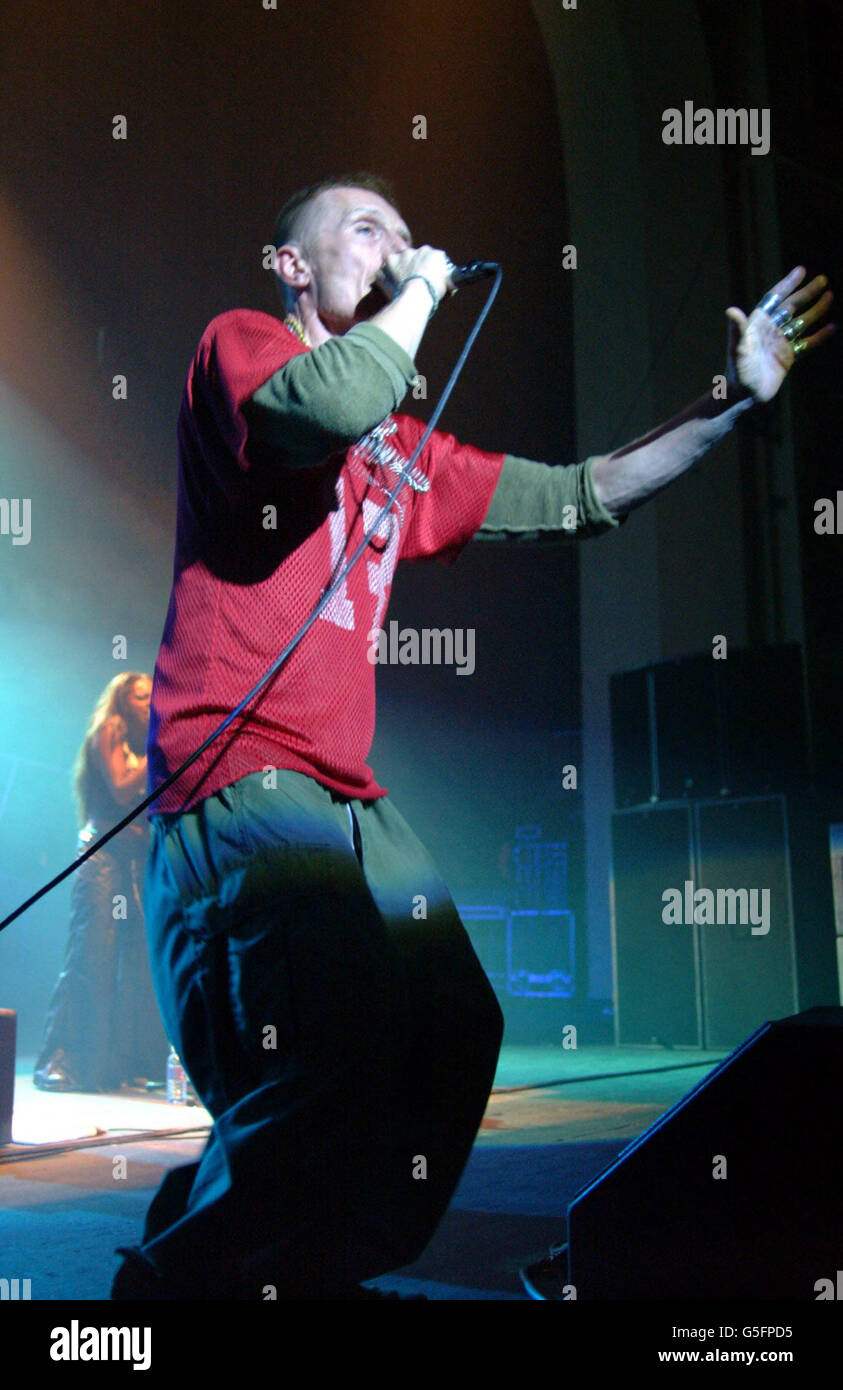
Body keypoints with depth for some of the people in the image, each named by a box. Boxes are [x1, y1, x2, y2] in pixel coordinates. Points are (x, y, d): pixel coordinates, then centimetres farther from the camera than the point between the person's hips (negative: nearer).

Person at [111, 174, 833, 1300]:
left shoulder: (406, 454, 23)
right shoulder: (240, 342, 5)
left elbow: (582, 497, 26)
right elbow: (330, 406, -20)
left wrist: (736, 400, 23)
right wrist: (422, 296, -3)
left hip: (346, 795, 9)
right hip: (239, 775, -8)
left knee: (455, 1029, 5)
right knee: (334, 1057, -25)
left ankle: (307, 1271, 20)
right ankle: (183, 1274, -4)